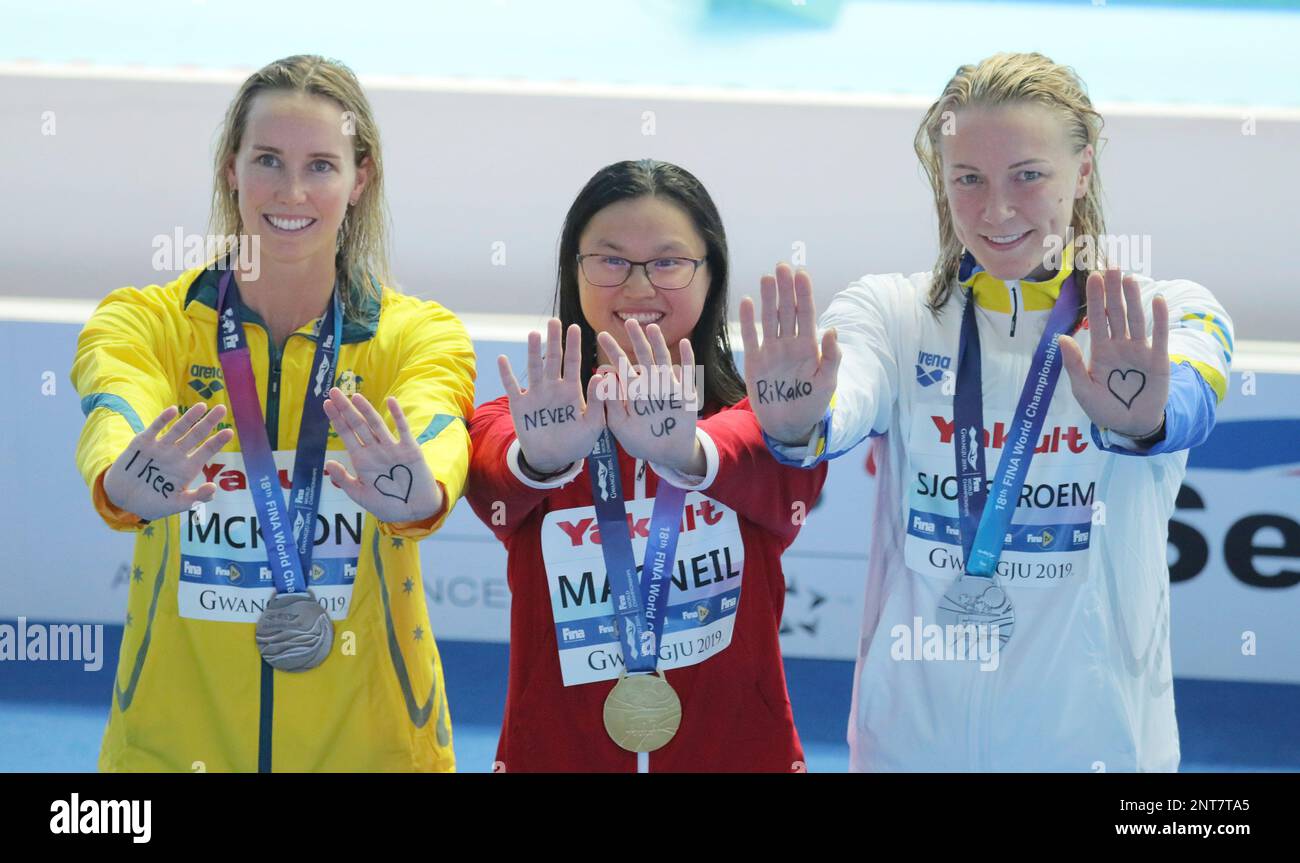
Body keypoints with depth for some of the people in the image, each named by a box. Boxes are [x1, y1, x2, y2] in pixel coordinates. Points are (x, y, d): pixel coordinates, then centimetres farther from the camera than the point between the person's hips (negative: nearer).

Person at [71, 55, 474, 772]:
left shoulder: (420, 335, -4)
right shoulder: (142, 322, -4)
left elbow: (435, 441, -26)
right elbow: (117, 427, -26)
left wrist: (421, 495, -49)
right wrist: (122, 487, -48)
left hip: (371, 741, 0)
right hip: (170, 745, 0)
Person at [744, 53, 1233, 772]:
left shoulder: (1173, 314, -4)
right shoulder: (891, 312, -1)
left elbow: (1189, 408, -25)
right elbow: (848, 405, -22)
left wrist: (1141, 422, -47)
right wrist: (795, 424, -44)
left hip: (1098, 738, 0)